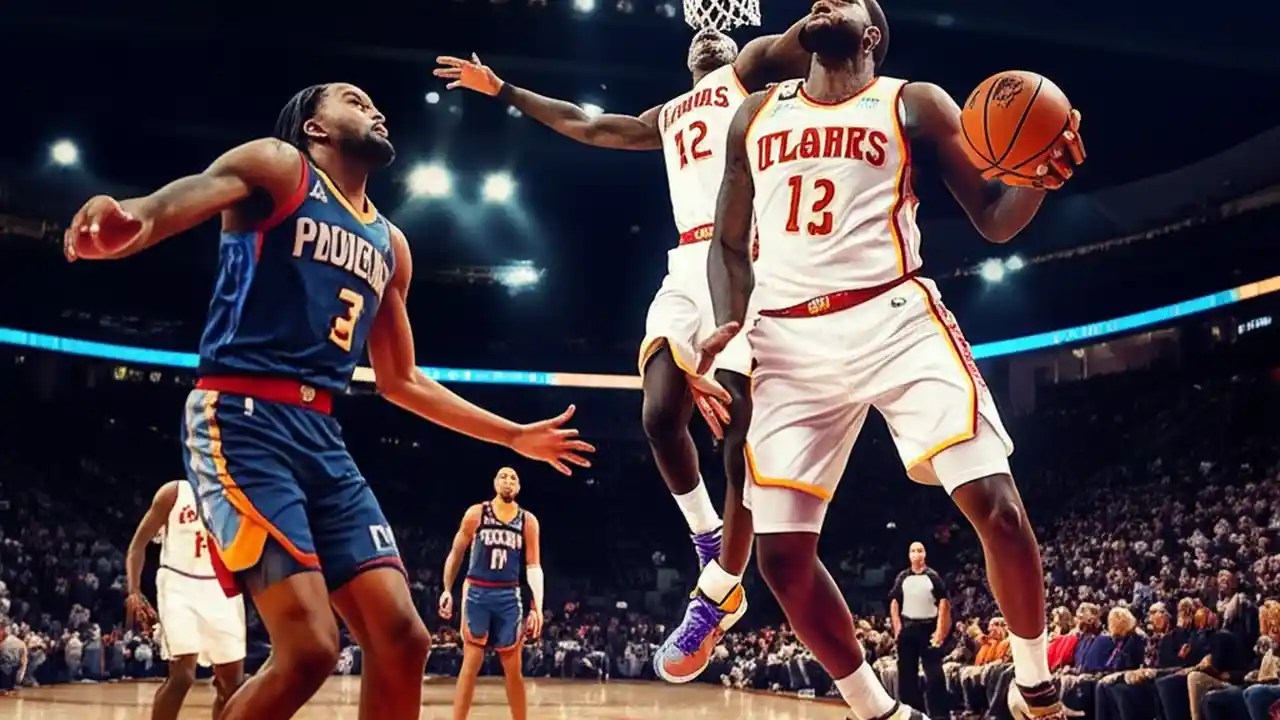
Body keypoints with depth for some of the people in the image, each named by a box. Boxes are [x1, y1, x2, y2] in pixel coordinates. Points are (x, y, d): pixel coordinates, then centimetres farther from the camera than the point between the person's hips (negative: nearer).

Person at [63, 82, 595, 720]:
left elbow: (400, 382, 30)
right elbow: (173, 203, -17)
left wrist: (513, 436, 31)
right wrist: (124, 220, -43)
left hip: (321, 437, 7)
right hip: (241, 420, -7)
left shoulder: (389, 243, 23)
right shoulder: (277, 165, 4)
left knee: (401, 638, -2)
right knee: (309, 649, -19)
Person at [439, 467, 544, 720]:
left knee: (513, 668, 7)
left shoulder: (528, 521, 4)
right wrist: (447, 590, -1)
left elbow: (534, 567, 1)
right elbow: (456, 554, 7)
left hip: (509, 596, 2)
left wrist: (537, 607, -8)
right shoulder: (476, 514, 1)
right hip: (477, 592, -2)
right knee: (471, 663, -6)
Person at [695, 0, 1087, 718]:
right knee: (782, 552, -4)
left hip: (894, 318, -3)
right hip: (789, 340, 3)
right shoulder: (756, 115, 18)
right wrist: (727, 325, 1)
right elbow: (729, 241, 20)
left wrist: (1037, 177, -17)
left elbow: (994, 218, 5)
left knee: (997, 505, -16)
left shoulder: (914, 103, 9)